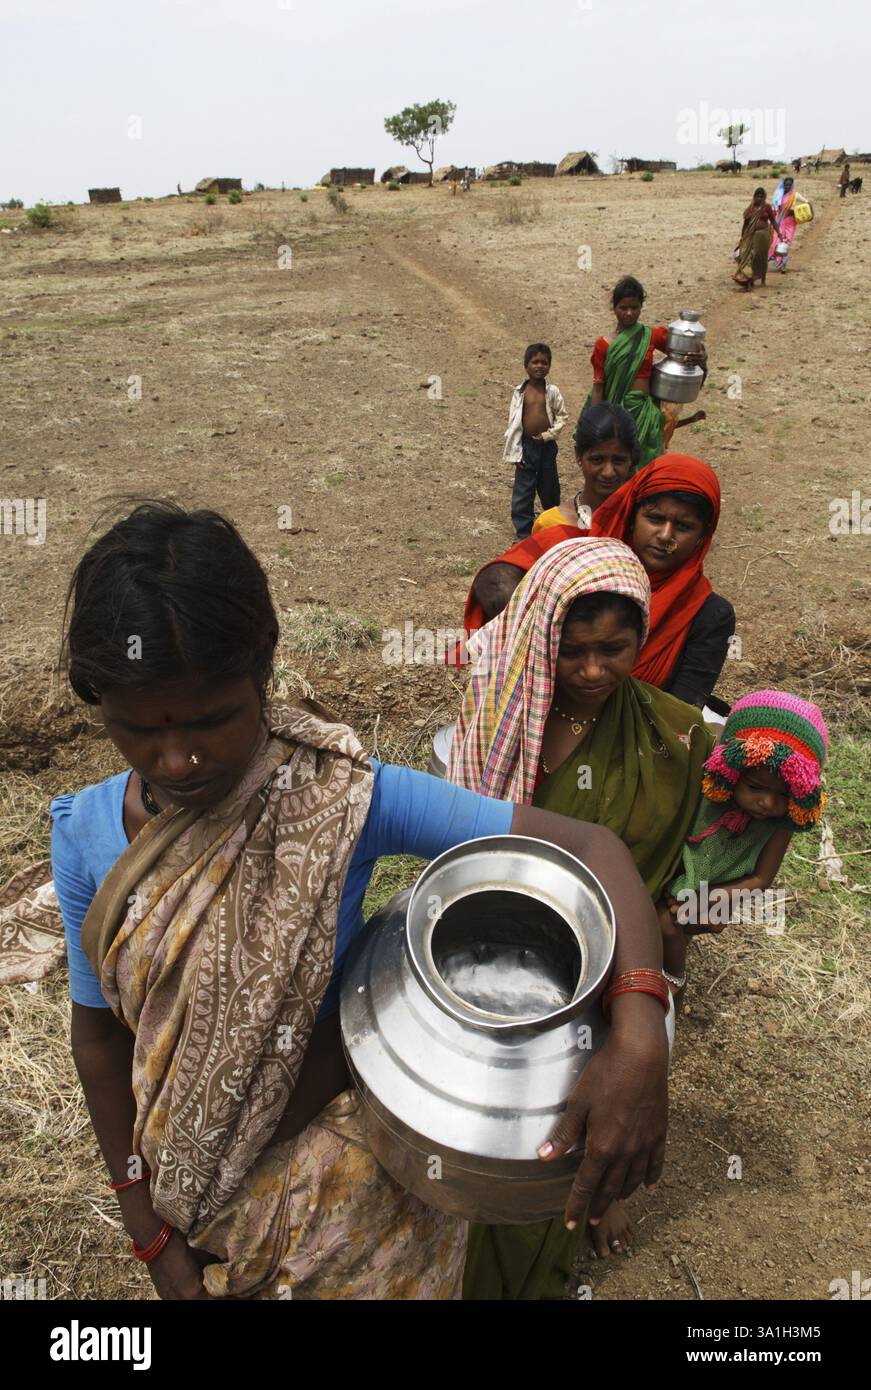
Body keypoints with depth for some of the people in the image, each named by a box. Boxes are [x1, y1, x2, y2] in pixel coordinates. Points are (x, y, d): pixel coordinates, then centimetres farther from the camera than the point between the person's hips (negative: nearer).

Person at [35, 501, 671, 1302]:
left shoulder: (344, 802, -27)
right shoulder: (87, 835, -16)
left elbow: (588, 845, -28)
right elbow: (100, 1032, -4)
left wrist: (640, 1033, -43)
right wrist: (149, 1232, 0)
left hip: (344, 1185, -2)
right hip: (193, 1189, 3)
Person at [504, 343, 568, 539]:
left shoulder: (552, 391, -4)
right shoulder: (520, 392, -4)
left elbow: (562, 416, 3)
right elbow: (513, 422, -2)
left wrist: (549, 434, -12)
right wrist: (515, 452, -5)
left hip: (546, 445, 1)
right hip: (526, 445, 0)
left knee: (549, 488, 14)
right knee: (522, 492, -1)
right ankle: (524, 534, 8)